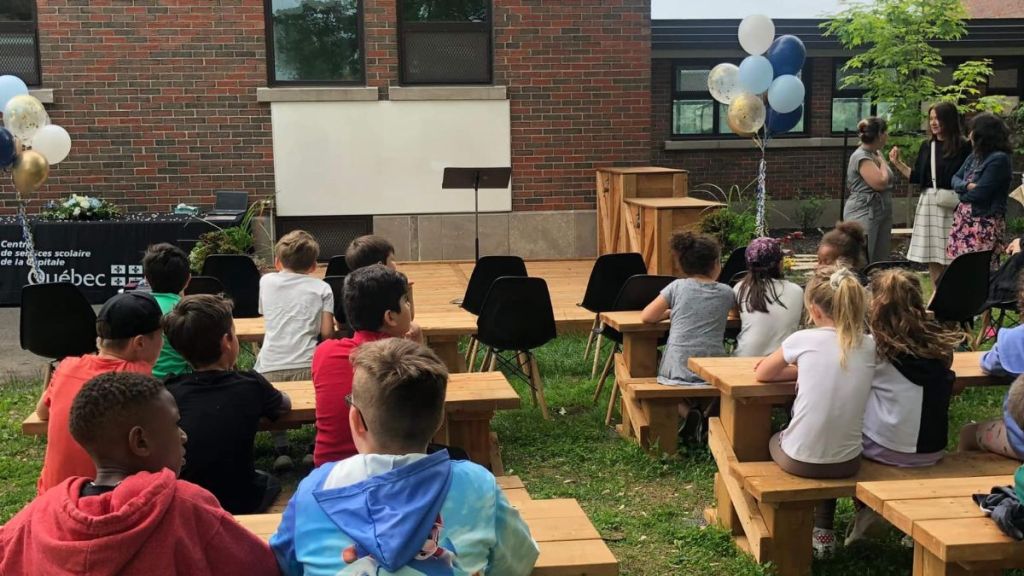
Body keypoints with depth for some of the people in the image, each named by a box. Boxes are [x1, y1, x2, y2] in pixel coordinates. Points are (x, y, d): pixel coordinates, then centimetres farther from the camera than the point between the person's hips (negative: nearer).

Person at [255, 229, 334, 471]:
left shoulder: (266, 281, 13)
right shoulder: (321, 288, 7)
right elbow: (327, 333, -1)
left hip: (270, 368, 2)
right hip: (306, 367, -1)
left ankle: (281, 448, 12)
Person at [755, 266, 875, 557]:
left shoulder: (804, 340, -11)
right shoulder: (868, 346, -2)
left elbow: (762, 374, 5)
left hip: (800, 460, -3)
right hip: (847, 462, 3)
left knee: (775, 440, 33)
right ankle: (823, 531, 36)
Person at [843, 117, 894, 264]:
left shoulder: (874, 155, 16)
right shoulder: (861, 157, -13)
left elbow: (886, 182, 22)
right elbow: (880, 182, -20)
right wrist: (881, 161, -8)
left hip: (880, 215, 10)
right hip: (863, 215, -10)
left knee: (880, 261, 7)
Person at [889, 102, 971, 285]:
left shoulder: (962, 147, -5)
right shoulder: (927, 147, 12)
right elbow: (916, 177, 14)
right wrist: (897, 163, 7)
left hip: (950, 205, -6)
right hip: (928, 203, 6)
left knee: (949, 258, -5)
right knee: (931, 258, 9)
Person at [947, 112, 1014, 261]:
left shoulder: (999, 159, -14)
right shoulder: (974, 156, 13)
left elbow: (980, 193, -18)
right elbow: (955, 179, 11)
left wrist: (963, 194, 1)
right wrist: (967, 186, -11)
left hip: (984, 222, -8)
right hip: (965, 218, 8)